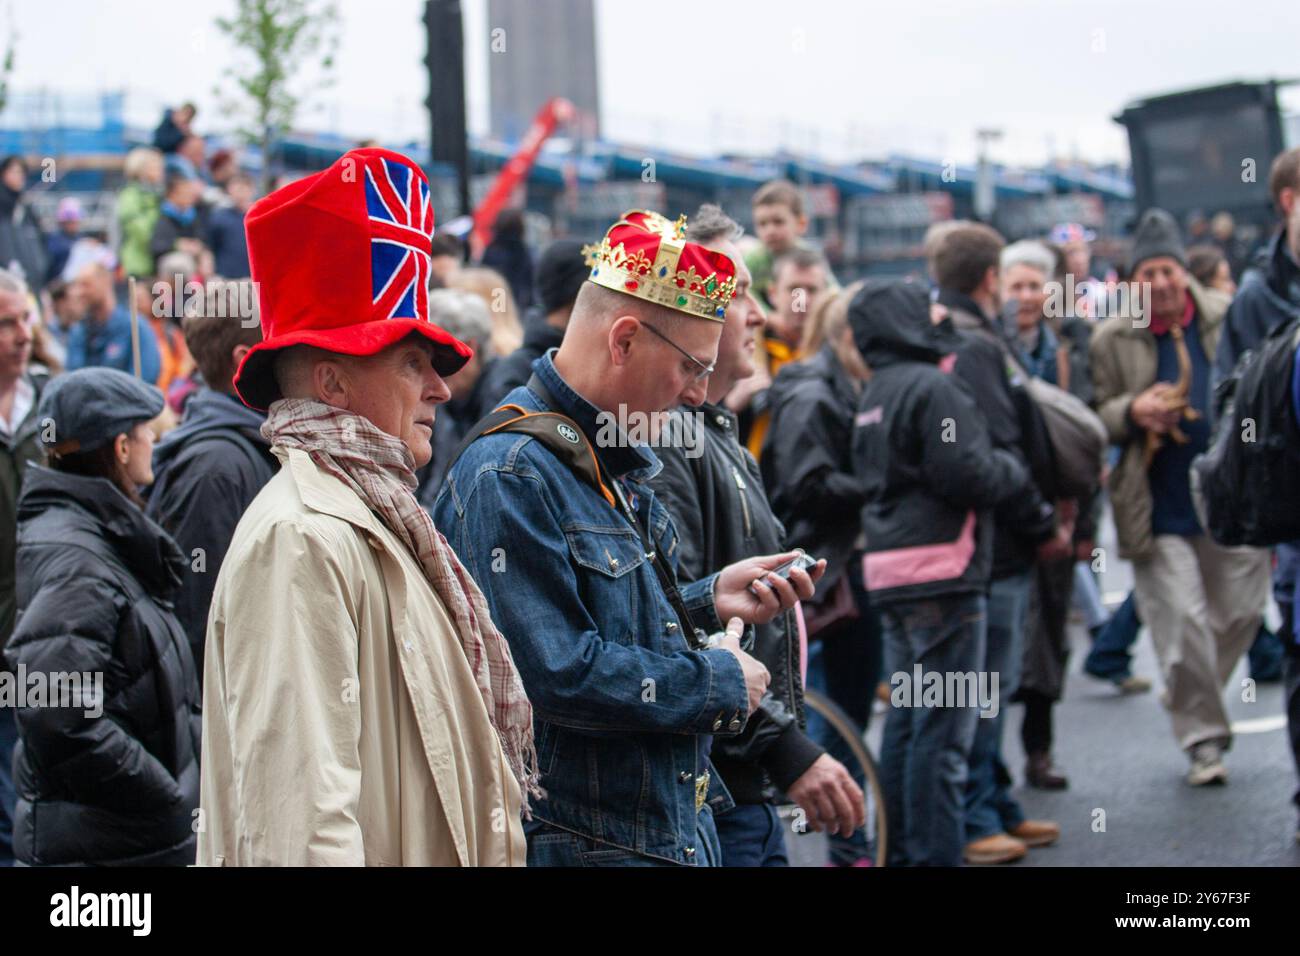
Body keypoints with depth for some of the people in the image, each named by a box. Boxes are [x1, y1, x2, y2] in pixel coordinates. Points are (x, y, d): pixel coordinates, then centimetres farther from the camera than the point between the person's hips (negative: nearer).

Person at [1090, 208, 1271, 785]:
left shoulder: (1227, 320, 2)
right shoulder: (1112, 339, 0)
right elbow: (1096, 418, 3)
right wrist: (1133, 411, -18)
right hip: (1160, 510, -2)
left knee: (1240, 612, 8)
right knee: (1182, 623, -3)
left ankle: (1193, 699, 34)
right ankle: (1204, 739, 9)